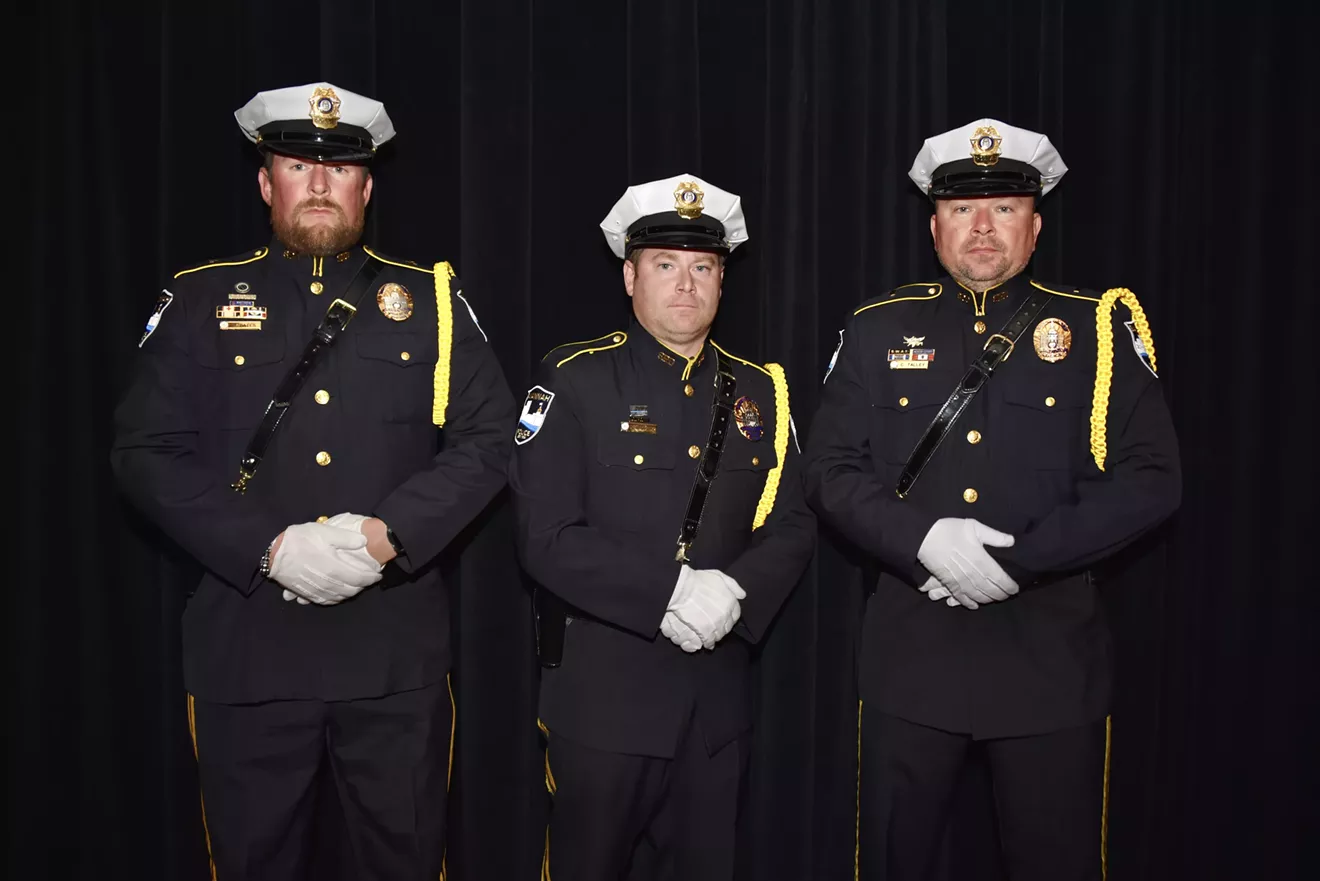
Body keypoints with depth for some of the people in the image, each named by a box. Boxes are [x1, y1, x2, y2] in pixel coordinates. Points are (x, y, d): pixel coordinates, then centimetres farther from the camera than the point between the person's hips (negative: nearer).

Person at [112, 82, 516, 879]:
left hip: (396, 645, 0)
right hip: (248, 645, 0)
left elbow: (488, 440, 0)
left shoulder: (430, 298, 7)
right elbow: (148, 452, -1)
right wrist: (267, 549, -14)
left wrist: (388, 535, -14)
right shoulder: (203, 300, 7)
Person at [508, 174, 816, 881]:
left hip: (718, 696, 4)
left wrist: (736, 591, -15)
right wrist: (670, 591, -21)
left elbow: (792, 529, 5)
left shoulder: (759, 390, 8)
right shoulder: (574, 379, -5)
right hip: (603, 693, -4)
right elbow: (546, 535, -14)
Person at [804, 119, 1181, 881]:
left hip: (1052, 653, -1)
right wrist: (921, 540, -17)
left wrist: (1018, 561, -16)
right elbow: (832, 473, 1)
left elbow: (1151, 480, -6)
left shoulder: (1099, 328, 1)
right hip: (911, 652, 1)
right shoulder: (878, 330, 5)